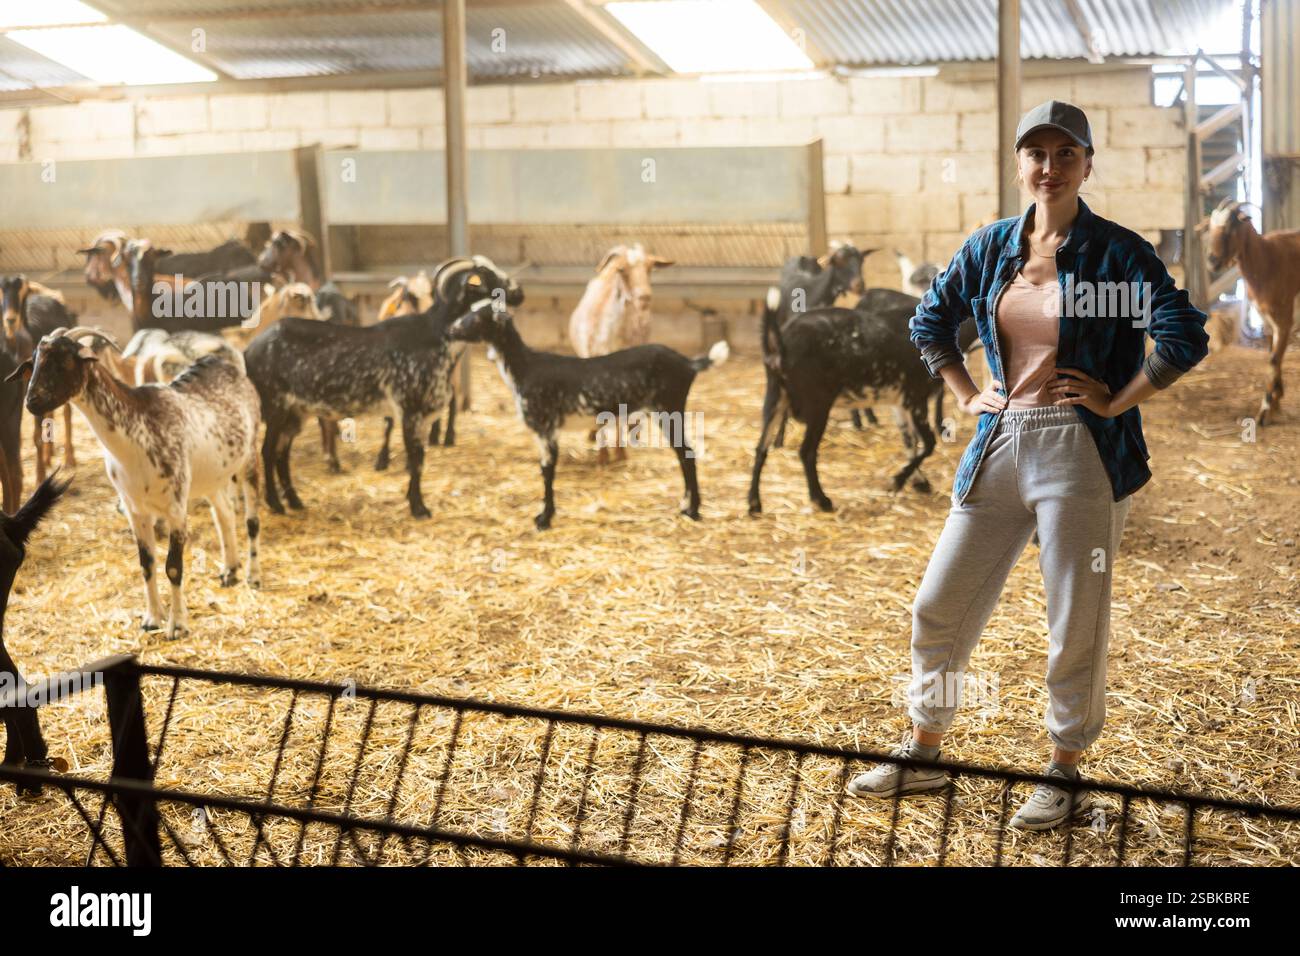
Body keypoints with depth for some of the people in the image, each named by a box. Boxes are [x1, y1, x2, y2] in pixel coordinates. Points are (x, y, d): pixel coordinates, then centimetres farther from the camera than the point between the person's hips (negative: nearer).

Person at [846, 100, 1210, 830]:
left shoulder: (1117, 251, -7)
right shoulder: (990, 248, 7)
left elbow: (1185, 338, -15)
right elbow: (930, 324, 20)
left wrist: (1117, 401, -12)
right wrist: (968, 395, 10)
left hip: (1082, 455, -5)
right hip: (1000, 447, 5)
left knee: (1077, 625, 3)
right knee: (940, 606, 8)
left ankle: (1066, 775, 20)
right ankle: (923, 756, 24)